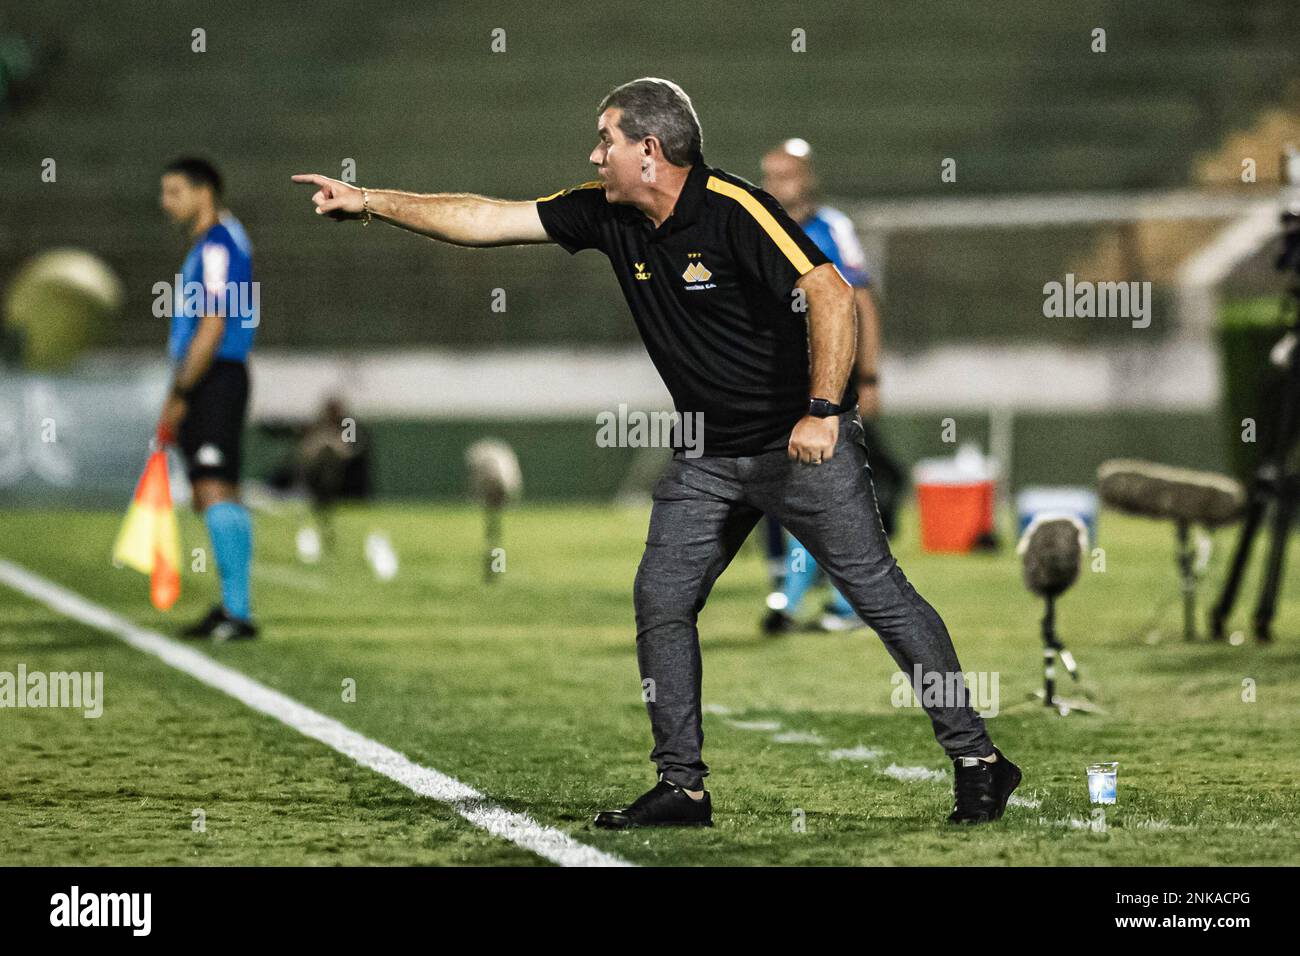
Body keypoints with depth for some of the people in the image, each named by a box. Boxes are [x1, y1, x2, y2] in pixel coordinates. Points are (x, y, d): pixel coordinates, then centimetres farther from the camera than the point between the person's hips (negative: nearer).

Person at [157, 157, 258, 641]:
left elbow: (212, 328, -18)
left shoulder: (218, 244, -11)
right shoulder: (207, 245, 21)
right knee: (211, 497, 11)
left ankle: (239, 610, -19)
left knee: (216, 491, -16)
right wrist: (179, 395, 20)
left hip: (215, 381, -11)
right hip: (203, 386, 11)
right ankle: (231, 607, 14)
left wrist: (179, 396, -16)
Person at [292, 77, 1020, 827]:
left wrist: (823, 412, -34)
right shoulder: (608, 216, 1)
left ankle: (977, 760, 1)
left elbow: (831, 294, -26)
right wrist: (368, 201, 4)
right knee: (661, 600, 1)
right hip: (707, 455, 7)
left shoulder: (735, 210, -20)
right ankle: (682, 786, 8)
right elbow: (486, 220, 5)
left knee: (878, 591, -7)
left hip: (803, 444, -7)